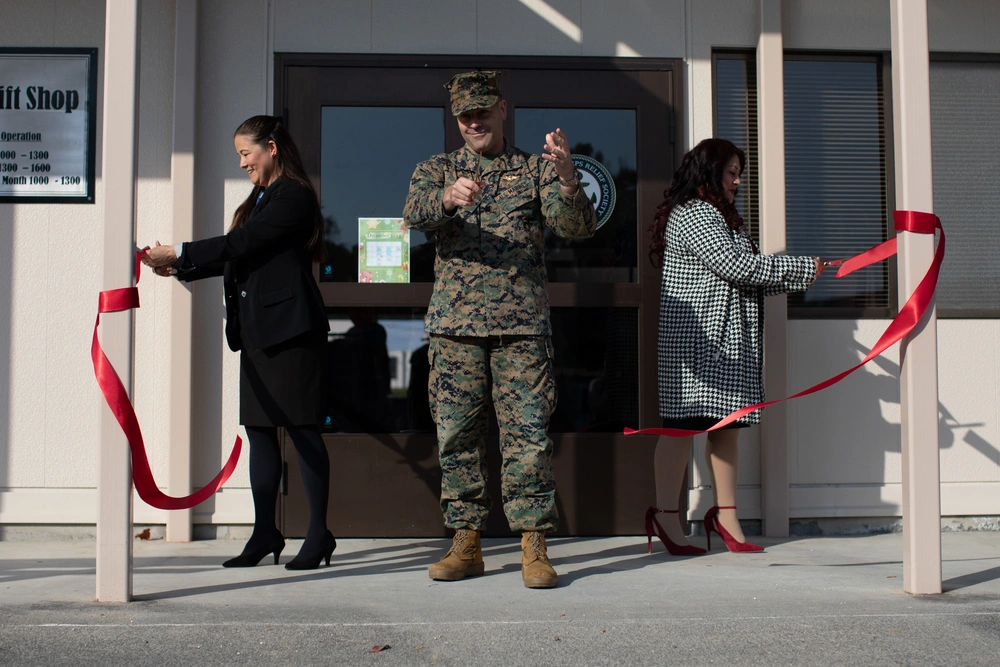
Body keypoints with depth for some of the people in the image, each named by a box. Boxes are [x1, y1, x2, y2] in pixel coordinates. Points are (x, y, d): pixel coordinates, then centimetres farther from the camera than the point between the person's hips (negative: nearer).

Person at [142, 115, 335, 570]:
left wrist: (178, 253, -10)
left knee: (302, 430, -6)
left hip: (289, 329, -9)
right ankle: (264, 533, 13)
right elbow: (235, 258, 19)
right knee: (259, 430, 8)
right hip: (257, 331, 9)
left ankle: (319, 534, 1)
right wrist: (178, 268, 9)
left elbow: (241, 243, -15)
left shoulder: (294, 196, -8)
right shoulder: (259, 200, 21)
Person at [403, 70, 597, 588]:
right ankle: (466, 542, 12)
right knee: (457, 434, 2)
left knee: (527, 433, -5)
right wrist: (448, 197, -30)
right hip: (454, 322, 2)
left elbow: (577, 227, -2)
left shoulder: (535, 170, 12)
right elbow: (415, 213, -7)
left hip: (522, 323, -1)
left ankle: (533, 547, 0)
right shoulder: (436, 170, 15)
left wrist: (566, 179, -23)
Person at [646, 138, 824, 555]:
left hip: (728, 341, 10)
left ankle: (725, 516, 11)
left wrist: (802, 274, 9)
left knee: (726, 424, 7)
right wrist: (803, 269, -8)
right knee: (684, 424, -8)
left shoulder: (719, 217, 25)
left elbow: (745, 275, 21)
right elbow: (737, 266, -16)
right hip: (695, 337, -10)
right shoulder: (692, 215, -8)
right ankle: (665, 516, -4)